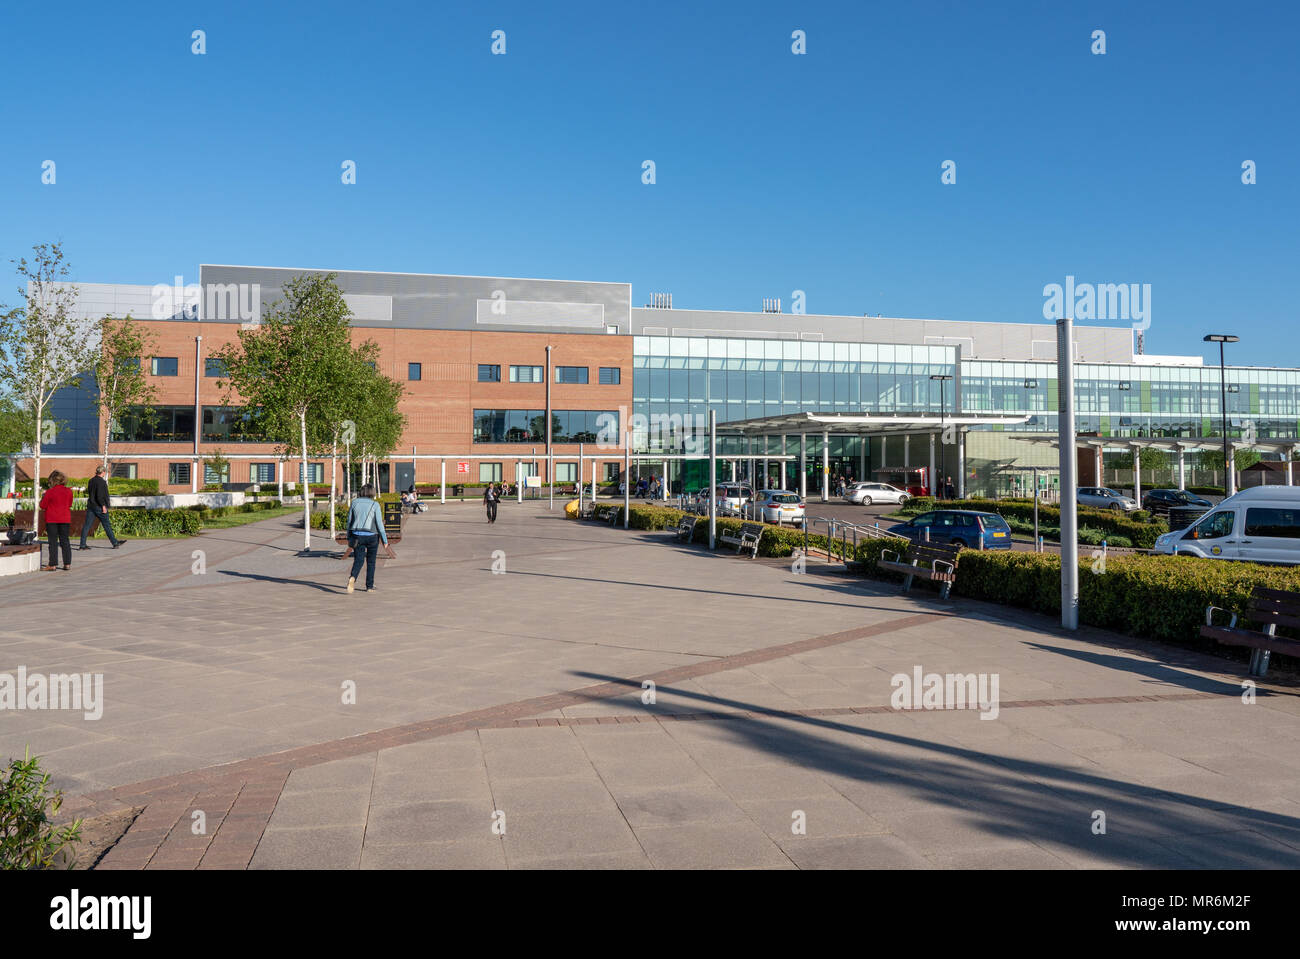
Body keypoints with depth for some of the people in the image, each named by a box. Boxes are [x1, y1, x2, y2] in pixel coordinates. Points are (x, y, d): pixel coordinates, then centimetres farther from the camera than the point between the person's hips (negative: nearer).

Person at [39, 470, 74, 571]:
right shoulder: (68, 491, 1)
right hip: (65, 519, 4)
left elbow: (43, 506, -5)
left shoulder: (50, 492, -11)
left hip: (52, 520, -4)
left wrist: (43, 497, 11)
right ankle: (67, 563, 8)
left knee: (53, 542, 1)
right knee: (65, 541, 9)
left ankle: (53, 564, 1)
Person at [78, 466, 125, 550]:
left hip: (90, 506, 7)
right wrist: (103, 506, -19)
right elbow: (99, 495, -22)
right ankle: (115, 543, 12)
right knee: (107, 525, 3)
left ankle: (82, 545, -1)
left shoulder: (91, 481, 12)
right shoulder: (101, 482, -14)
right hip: (99, 507, -7)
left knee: (87, 525, 3)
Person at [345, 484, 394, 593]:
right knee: (371, 562, 12)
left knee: (358, 560, 3)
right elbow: (379, 524, -7)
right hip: (371, 536, -2)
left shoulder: (354, 502, 3)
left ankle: (352, 578, -26)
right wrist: (385, 541, -2)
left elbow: (349, 521, 7)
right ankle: (369, 586, 16)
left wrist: (349, 537, 16)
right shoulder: (375, 505, -5)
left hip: (357, 535, 2)